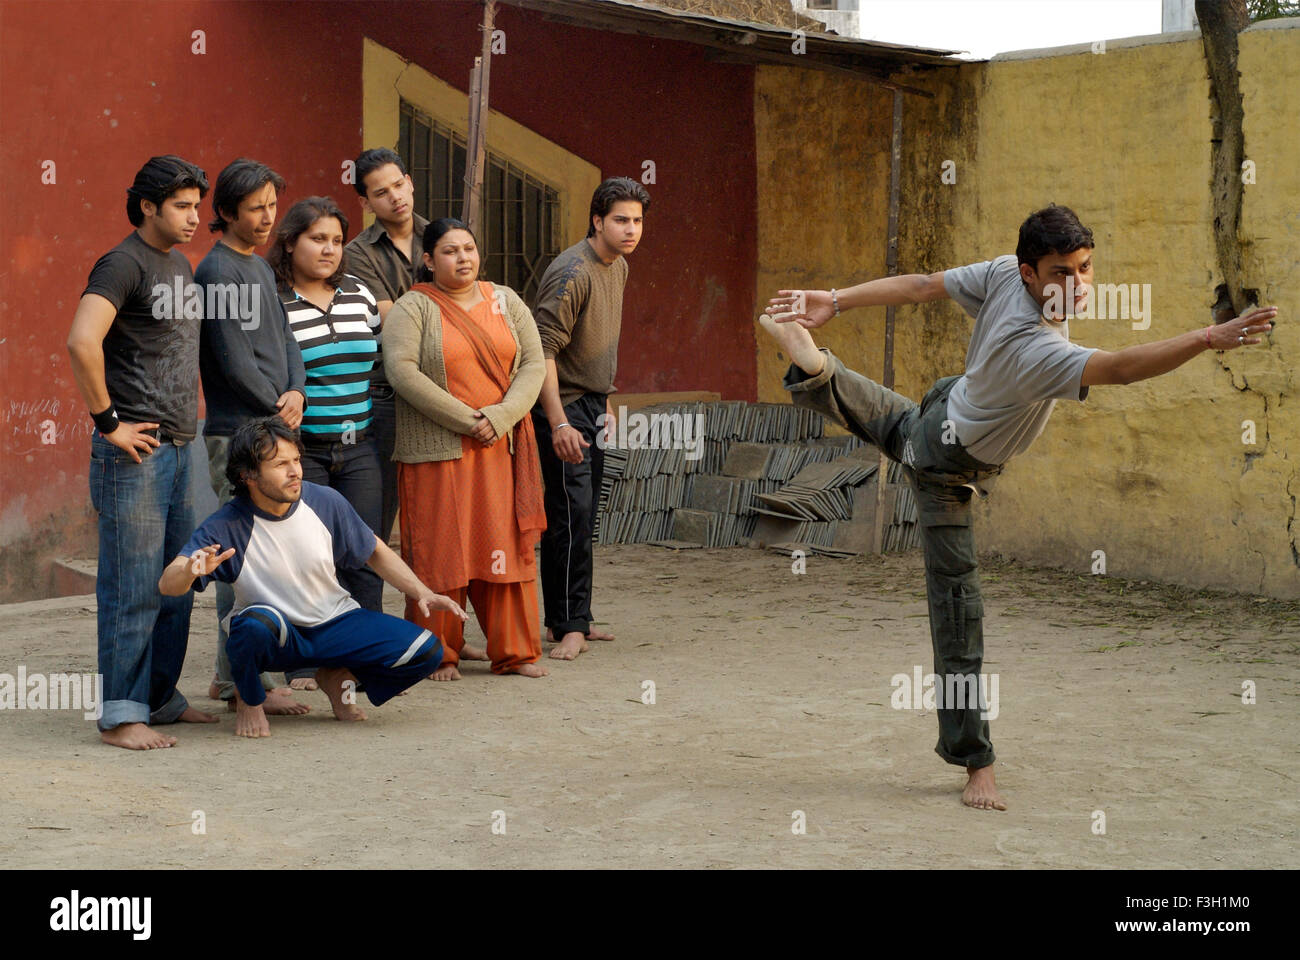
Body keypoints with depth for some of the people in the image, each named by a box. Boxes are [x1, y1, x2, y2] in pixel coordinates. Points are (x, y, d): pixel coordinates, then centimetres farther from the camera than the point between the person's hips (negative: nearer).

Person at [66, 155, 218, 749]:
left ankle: (161, 697, 24)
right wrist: (107, 421, -21)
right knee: (133, 587, -5)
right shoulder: (123, 265, -13)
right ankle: (120, 716, 0)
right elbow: (82, 342, -27)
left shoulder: (180, 266, 16)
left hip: (177, 448, 9)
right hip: (136, 450, -9)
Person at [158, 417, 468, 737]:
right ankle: (248, 699, -6)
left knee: (426, 650, -17)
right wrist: (189, 571, -48)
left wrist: (422, 592, -7)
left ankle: (338, 677, 12)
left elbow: (376, 553, 6)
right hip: (273, 638, -3)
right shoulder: (225, 528, -17)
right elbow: (167, 585, -24)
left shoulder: (325, 502, -9)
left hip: (334, 624, 3)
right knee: (258, 622, -41)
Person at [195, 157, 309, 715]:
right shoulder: (218, 272, -11)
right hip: (238, 433, -9)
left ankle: (234, 677, 17)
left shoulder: (260, 267, 18)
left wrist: (297, 392, -5)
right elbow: (234, 360, -15)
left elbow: (283, 339, 14)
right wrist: (277, 410, -5)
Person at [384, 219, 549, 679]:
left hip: (502, 447, 3)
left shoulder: (505, 302, 11)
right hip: (437, 450, -3)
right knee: (439, 548, -2)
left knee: (506, 545, 3)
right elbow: (402, 371, -14)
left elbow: (533, 365, 5)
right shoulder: (413, 308, -1)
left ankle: (514, 651, 11)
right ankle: (439, 654, 7)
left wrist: (499, 417, -12)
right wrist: (466, 420, -16)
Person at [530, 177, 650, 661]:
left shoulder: (618, 267, 10)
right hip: (562, 405, -9)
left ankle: (573, 620, 16)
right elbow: (543, 350, -23)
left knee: (583, 517, 10)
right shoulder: (572, 273, -19)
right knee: (570, 514, -12)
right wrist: (559, 424, -28)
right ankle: (568, 627, -8)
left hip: (591, 404, 9)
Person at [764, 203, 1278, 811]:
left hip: (942, 415, 8)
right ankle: (974, 762, 0)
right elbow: (1120, 369, -52)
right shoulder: (1035, 350, -43)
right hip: (949, 469, -8)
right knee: (957, 604, -4)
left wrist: (836, 300, -4)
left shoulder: (1001, 274, -20)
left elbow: (919, 287, -12)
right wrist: (1213, 339, -57)